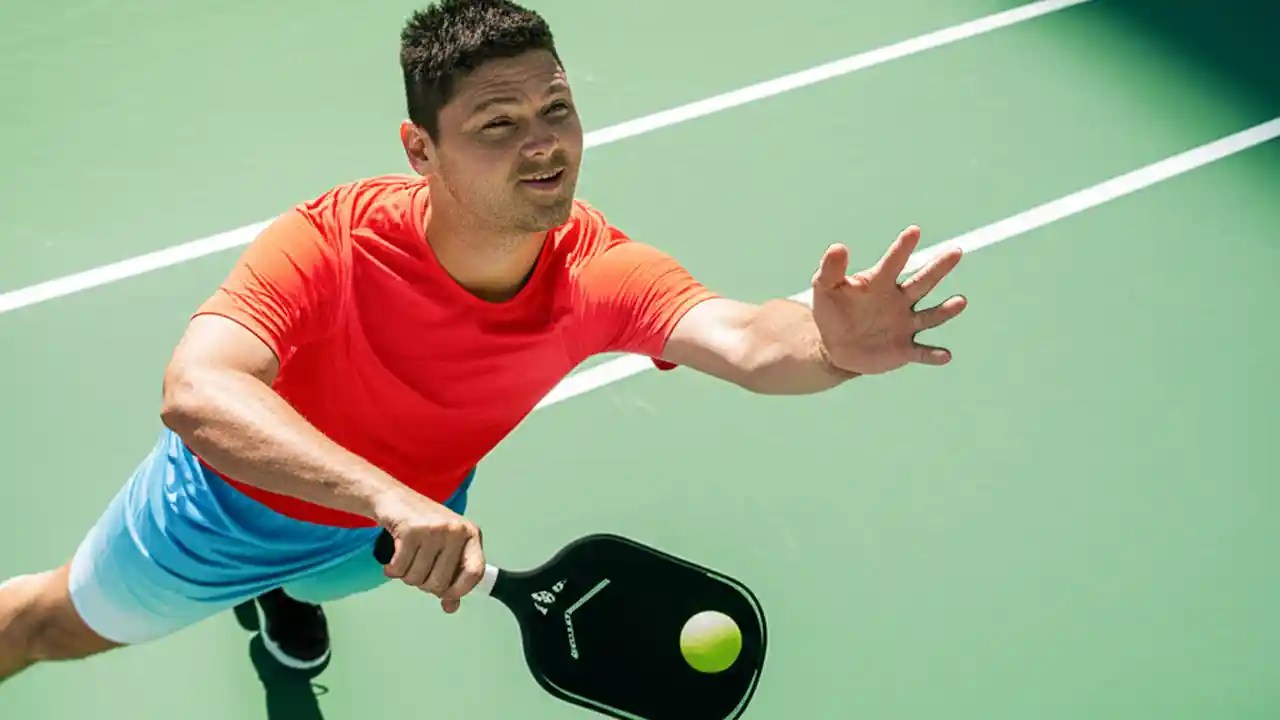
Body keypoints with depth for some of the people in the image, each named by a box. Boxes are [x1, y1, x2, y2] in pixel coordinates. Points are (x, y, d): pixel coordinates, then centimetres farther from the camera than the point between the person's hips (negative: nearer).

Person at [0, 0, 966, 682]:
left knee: (319, 576, 37)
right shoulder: (330, 245, -40)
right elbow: (197, 393, -54)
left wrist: (831, 347, -75)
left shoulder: (604, 272, -32)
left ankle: (282, 587, 70)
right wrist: (392, 499, -69)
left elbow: (744, 342, -50)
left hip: (413, 512, 3)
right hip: (241, 497, -3)